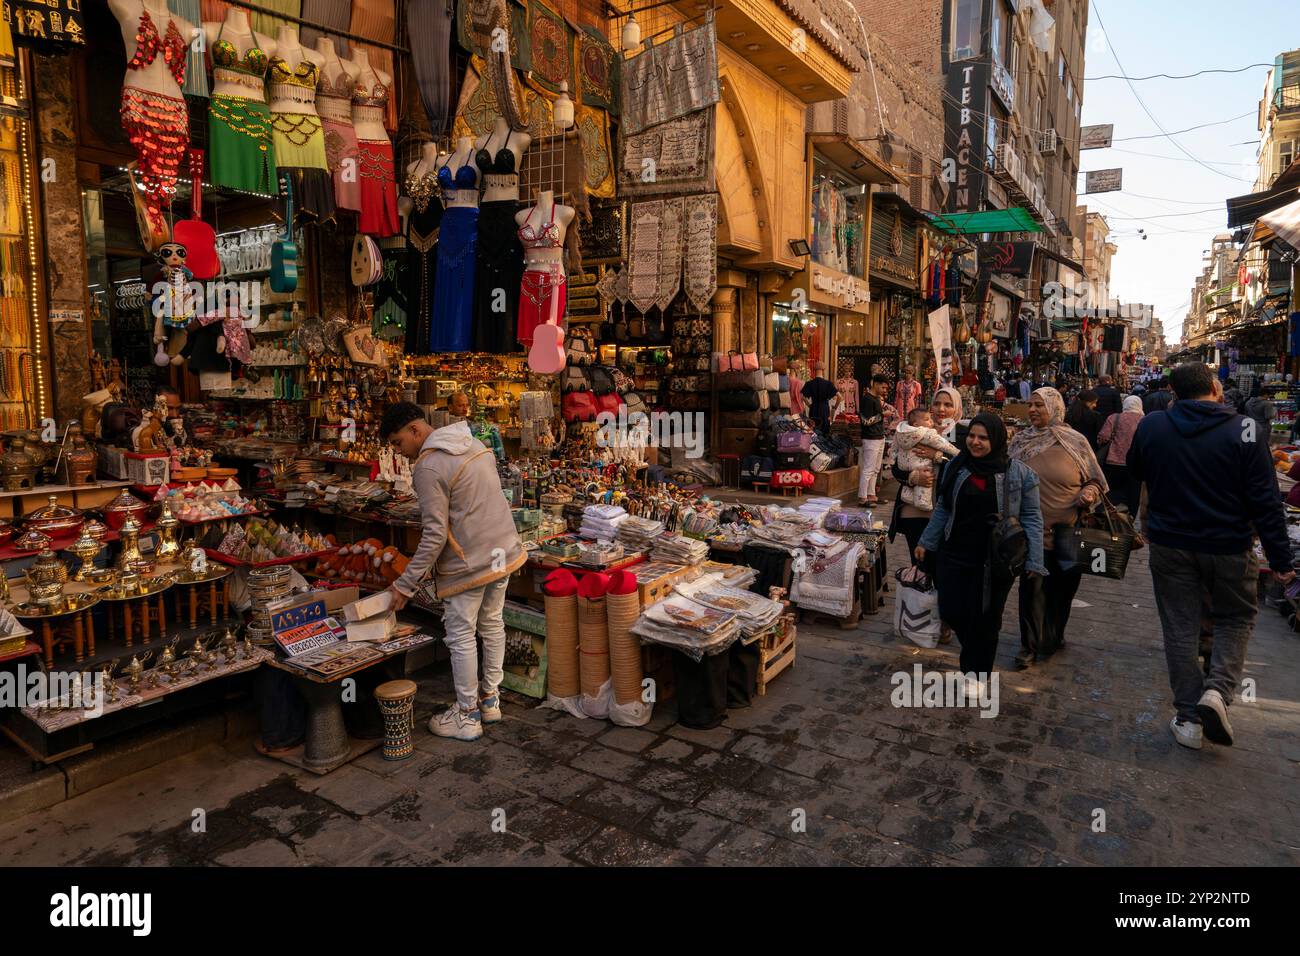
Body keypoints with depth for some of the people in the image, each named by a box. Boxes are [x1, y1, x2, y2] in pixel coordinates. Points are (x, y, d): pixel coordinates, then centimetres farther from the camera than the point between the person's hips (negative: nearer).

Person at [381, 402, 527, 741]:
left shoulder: (428, 467, -18)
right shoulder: (474, 443, 8)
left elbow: (434, 535, -21)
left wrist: (406, 584, -15)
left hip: (468, 564, -9)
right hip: (504, 552, 9)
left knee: (461, 637, 6)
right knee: (492, 625, 20)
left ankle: (467, 716, 18)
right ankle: (490, 699, 34)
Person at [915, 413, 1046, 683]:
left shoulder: (1019, 473, -7)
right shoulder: (956, 467, 1)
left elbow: (1031, 518, -5)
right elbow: (942, 509, 10)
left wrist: (1034, 560, -9)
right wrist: (926, 543, 10)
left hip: (994, 561, -3)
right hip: (954, 555, 3)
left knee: (984, 620, 9)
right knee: (951, 612, 5)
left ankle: (976, 674, 30)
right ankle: (975, 654, 38)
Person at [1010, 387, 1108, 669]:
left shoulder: (1075, 442, -2)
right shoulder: (1021, 441, 2)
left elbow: (1095, 480, 7)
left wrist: (1089, 493, -14)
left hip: (1069, 532, 0)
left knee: (1061, 590, 12)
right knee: (1032, 589, -1)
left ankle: (1052, 638, 31)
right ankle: (1030, 645, 11)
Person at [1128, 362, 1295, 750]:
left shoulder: (1151, 427, -6)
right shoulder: (1244, 432, -13)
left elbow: (1135, 472, 14)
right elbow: (1266, 502, -12)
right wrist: (1280, 560, -7)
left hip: (1170, 544, 2)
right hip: (1228, 548, -1)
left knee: (1180, 629, 10)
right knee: (1236, 617, 20)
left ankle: (1188, 718, 15)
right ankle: (1217, 690, 0)